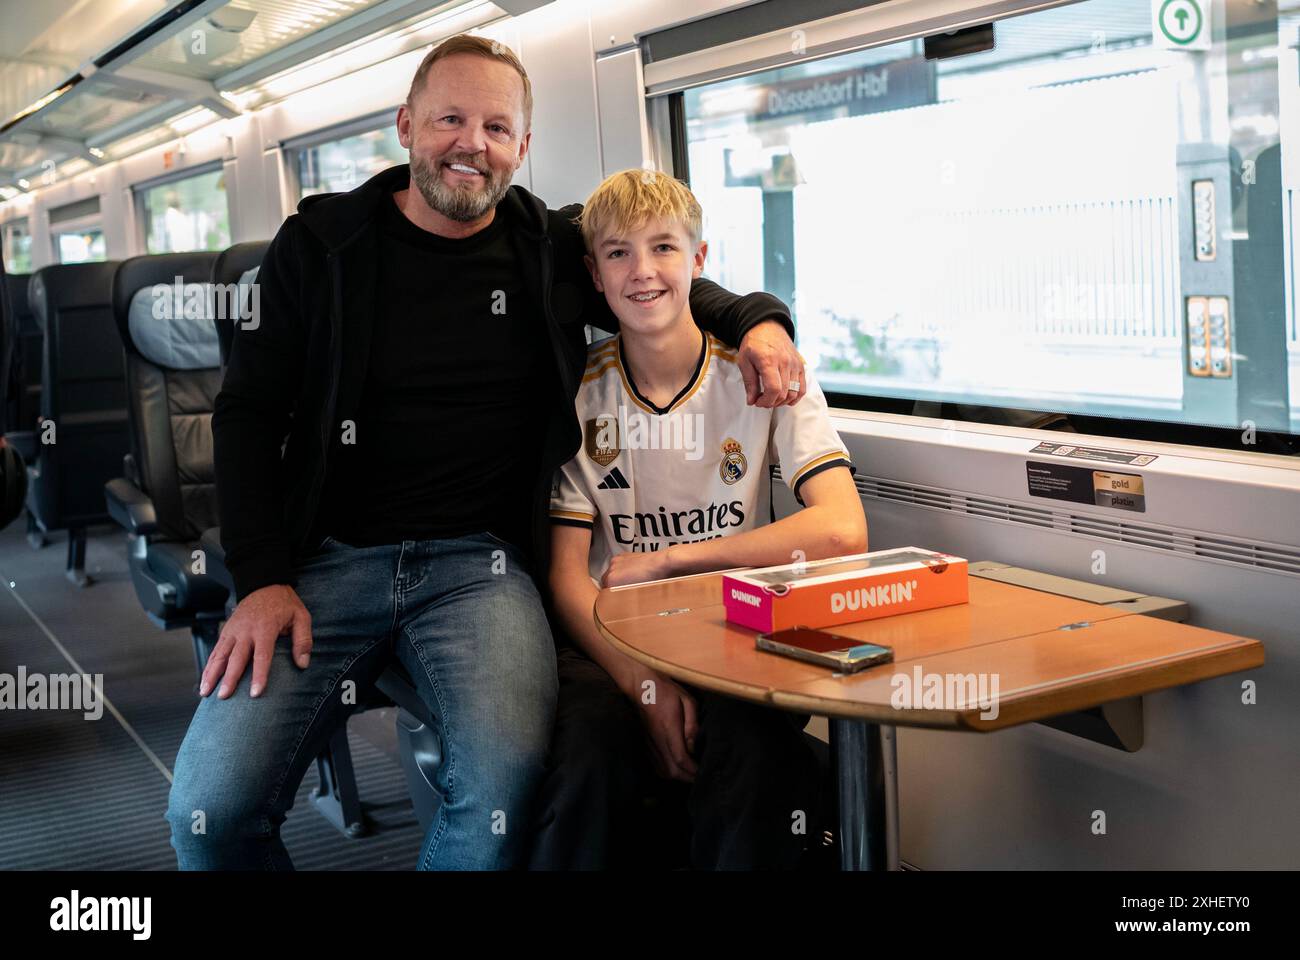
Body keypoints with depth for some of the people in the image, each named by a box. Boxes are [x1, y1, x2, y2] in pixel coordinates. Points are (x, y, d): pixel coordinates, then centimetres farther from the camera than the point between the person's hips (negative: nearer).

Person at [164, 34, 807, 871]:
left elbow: (668, 288, 24)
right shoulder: (320, 244, 5)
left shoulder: (554, 250, 7)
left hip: (482, 561, 0)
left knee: (506, 784, -30)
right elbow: (248, 411, 7)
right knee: (210, 807, -18)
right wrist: (261, 579, -5)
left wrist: (758, 319, 0)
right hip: (331, 555, 1)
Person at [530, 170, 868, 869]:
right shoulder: (579, 391, 2)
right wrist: (643, 681, -20)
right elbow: (568, 576, -2)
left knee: (759, 755, -32)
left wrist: (665, 558, -12)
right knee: (589, 757, -31)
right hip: (614, 645, 1)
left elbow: (842, 532, -13)